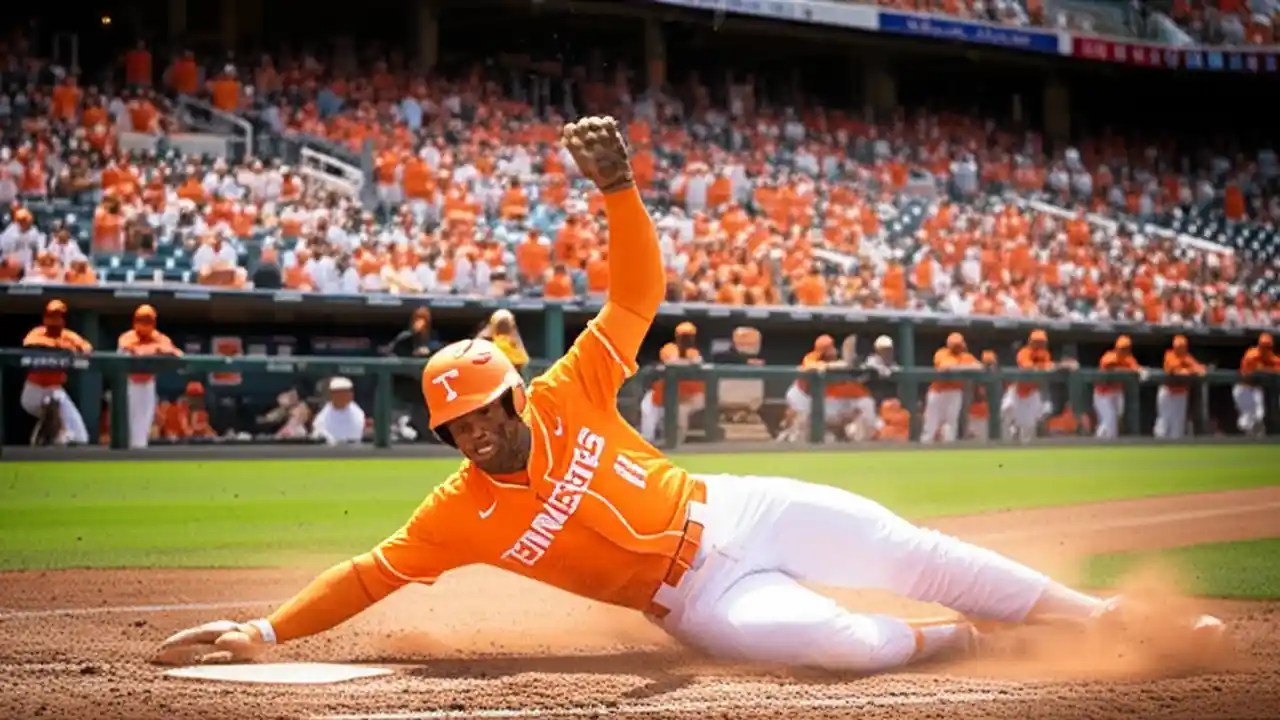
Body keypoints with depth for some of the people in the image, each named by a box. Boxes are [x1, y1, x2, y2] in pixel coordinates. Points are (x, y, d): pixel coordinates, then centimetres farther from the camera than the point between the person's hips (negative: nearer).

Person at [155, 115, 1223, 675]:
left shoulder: (569, 396, -8)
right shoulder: (464, 515, -11)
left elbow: (638, 291, -9)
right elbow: (373, 572, -11)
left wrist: (619, 189, -25)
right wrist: (270, 631, -20)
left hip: (738, 512, 3)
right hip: (698, 597, -2)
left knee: (916, 555, -2)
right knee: (843, 640, -27)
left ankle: (1103, 616, 10)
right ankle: (953, 642, 4)